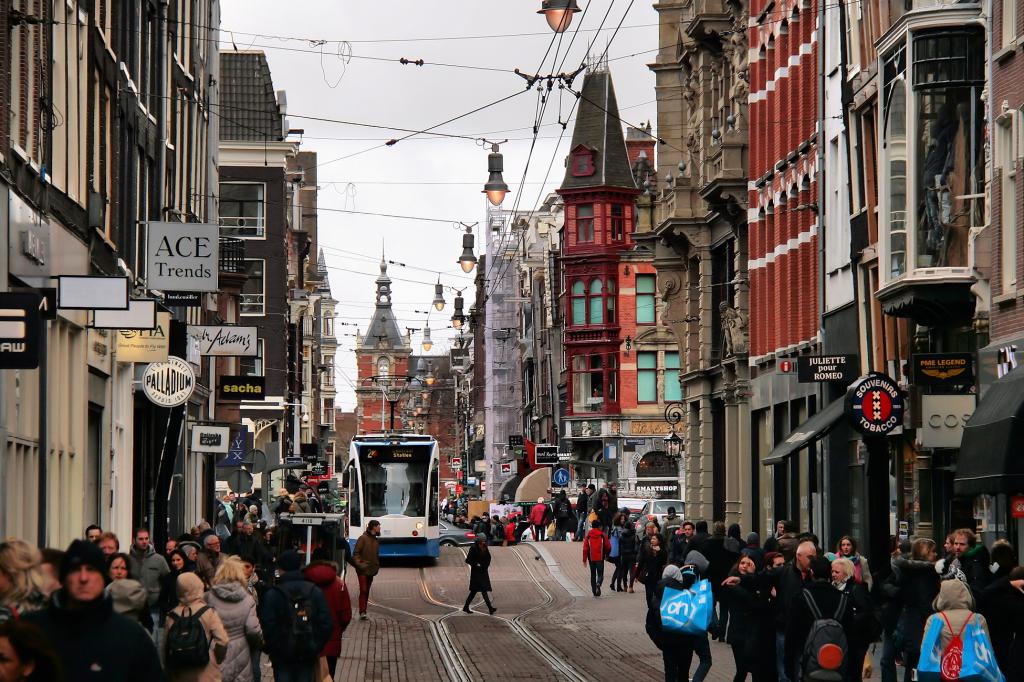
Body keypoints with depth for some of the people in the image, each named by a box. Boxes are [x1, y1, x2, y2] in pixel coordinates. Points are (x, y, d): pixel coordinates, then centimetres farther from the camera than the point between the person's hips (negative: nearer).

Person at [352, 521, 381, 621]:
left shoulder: (376, 541, 14)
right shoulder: (363, 538, -9)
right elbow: (356, 553, -10)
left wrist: (377, 566, 12)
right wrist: (360, 564, -20)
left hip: (371, 571, 7)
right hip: (363, 570, -7)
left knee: (367, 591, 9)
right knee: (363, 590, -14)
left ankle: (363, 612, 13)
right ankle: (362, 612, -18)